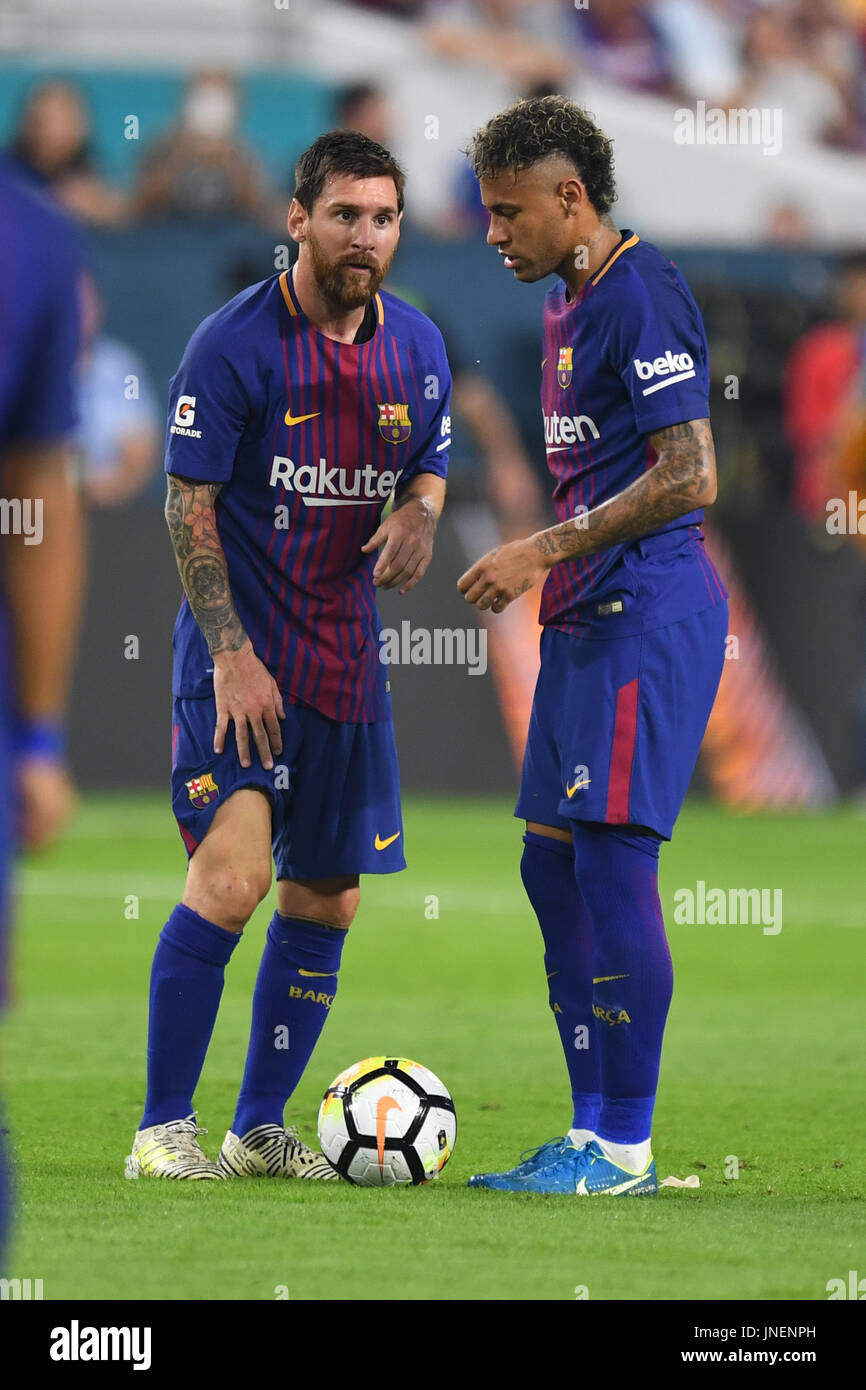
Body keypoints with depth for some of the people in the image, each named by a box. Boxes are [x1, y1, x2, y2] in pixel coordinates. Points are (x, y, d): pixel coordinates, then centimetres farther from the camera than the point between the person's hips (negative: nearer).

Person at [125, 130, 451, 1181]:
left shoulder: (418, 347, 6)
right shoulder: (235, 343, -11)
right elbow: (188, 505, -10)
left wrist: (419, 514, -7)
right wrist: (231, 654, -16)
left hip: (348, 658, 6)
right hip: (242, 653, -6)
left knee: (324, 901, 8)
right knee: (232, 875, -19)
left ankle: (260, 1130, 20)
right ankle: (163, 1129, -11)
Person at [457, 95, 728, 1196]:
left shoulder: (641, 297, -13)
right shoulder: (567, 306, 17)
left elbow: (688, 477, -19)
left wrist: (544, 551, -17)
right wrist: (547, 569, 19)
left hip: (646, 611, -10)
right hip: (585, 616, 10)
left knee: (612, 855, -10)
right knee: (550, 860, 9)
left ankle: (625, 1146, -7)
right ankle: (592, 1130, 14)